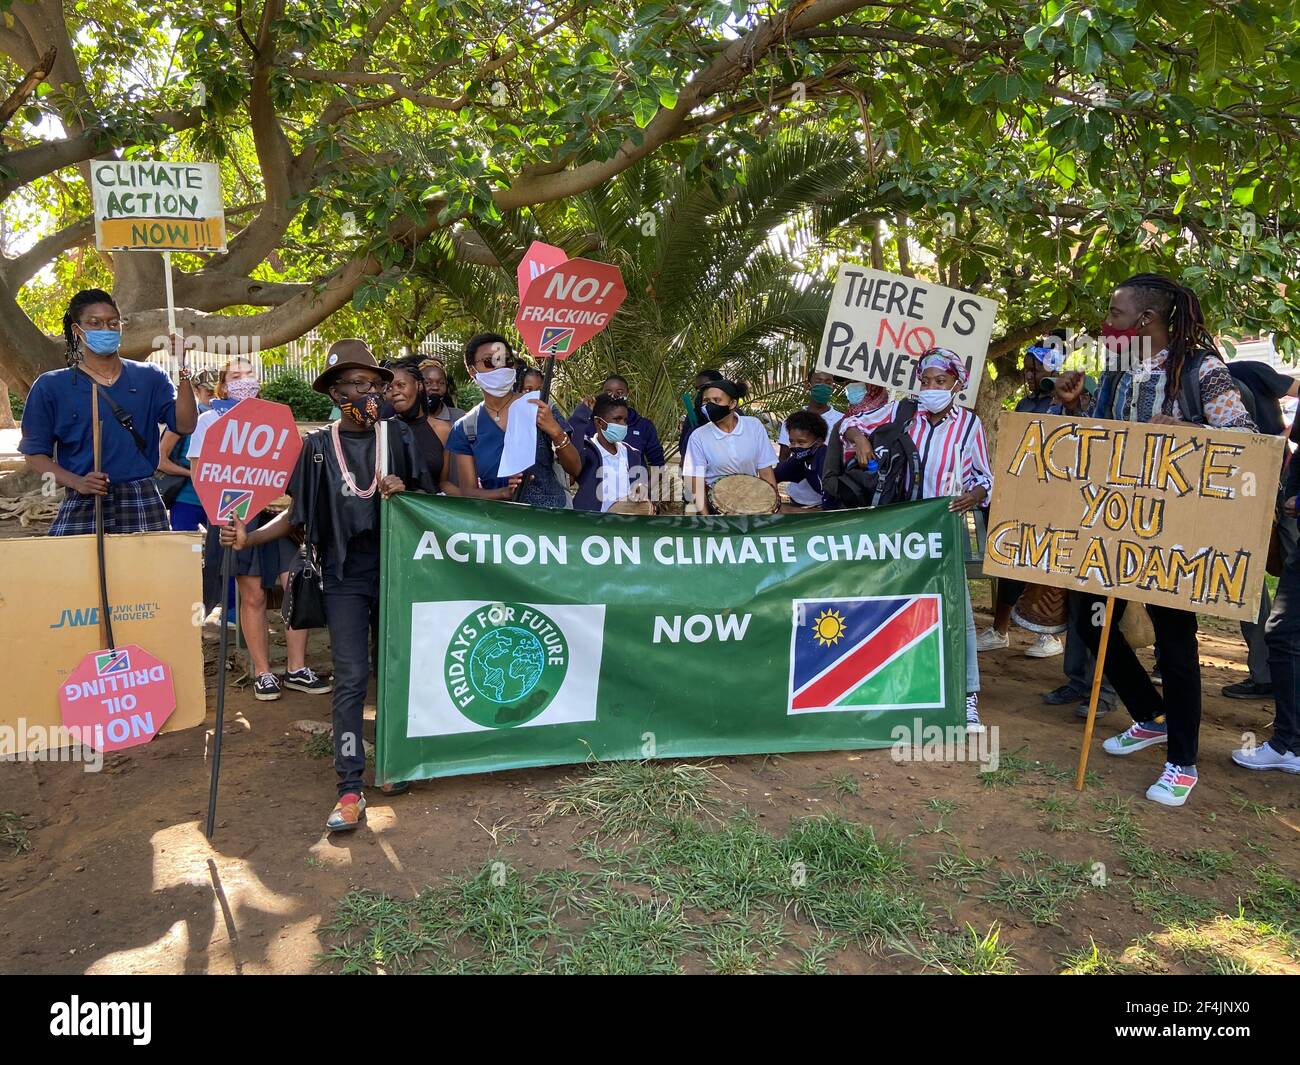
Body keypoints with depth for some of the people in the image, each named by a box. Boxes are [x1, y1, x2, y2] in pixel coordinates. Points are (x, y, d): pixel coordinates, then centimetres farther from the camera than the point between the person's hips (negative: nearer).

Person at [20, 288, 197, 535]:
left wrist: (181, 369, -11)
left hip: (142, 505, 1)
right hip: (82, 507, -1)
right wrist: (77, 482, -12)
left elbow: (185, 425, -1)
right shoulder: (51, 387, 6)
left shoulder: (149, 377, 10)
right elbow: (36, 452, 5)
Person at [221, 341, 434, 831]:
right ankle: (350, 790, -3)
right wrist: (250, 537, -10)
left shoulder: (398, 435, 2)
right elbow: (298, 515, 5)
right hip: (345, 575, -1)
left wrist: (404, 493, -15)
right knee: (350, 678, -5)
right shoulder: (318, 445, 3)